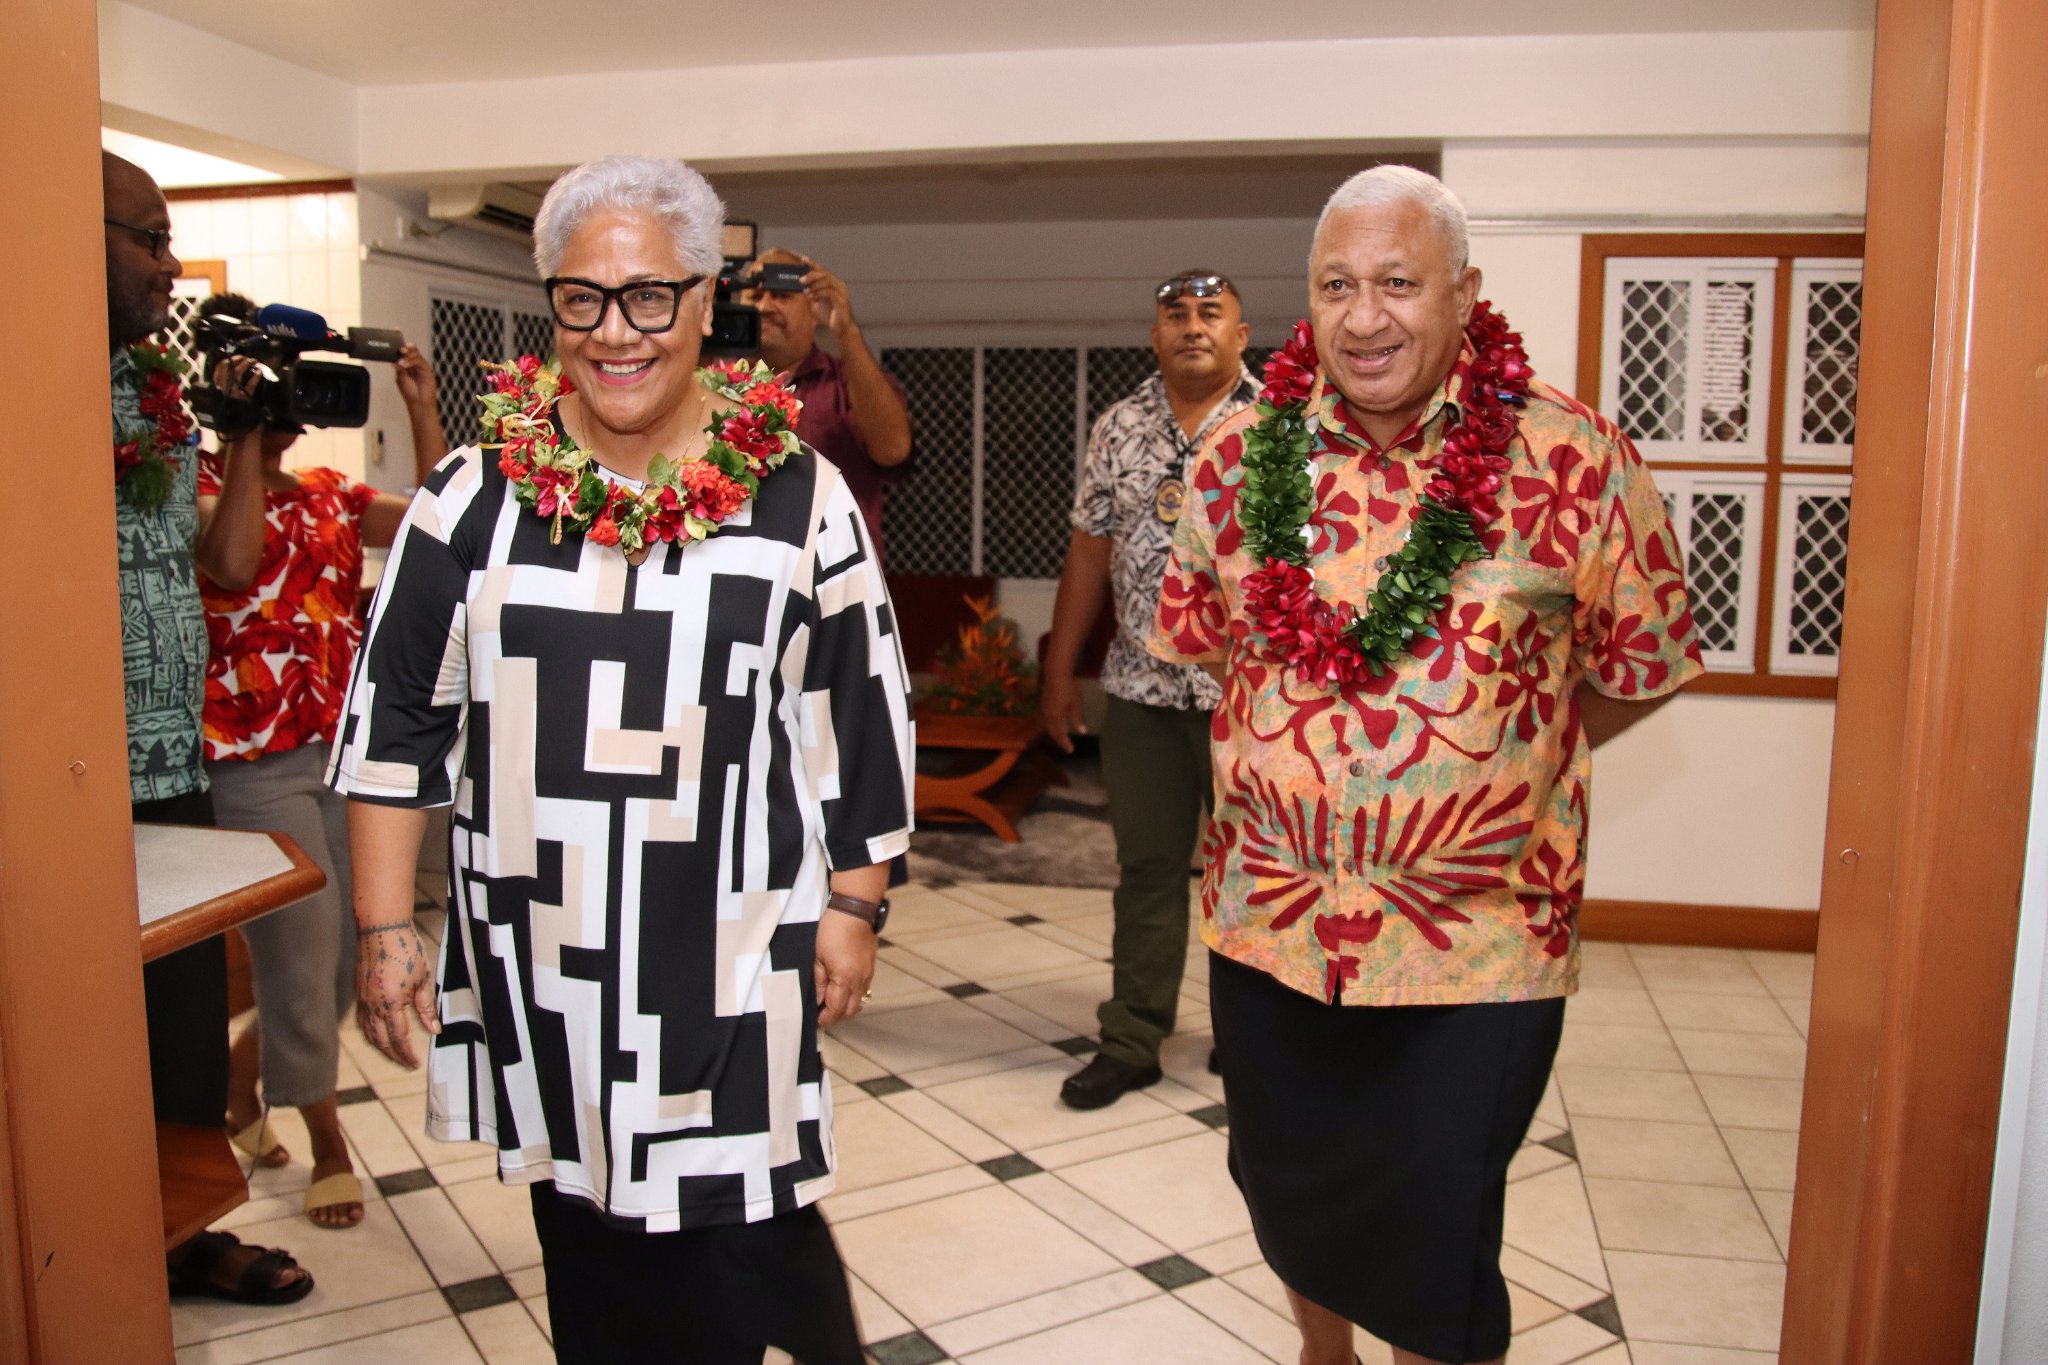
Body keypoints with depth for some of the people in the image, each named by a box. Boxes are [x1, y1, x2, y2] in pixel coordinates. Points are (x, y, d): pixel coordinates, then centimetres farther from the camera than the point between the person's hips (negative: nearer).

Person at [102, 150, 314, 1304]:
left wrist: (247, 420, 10)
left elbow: (229, 557, 11)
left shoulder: (161, 394, 13)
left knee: (190, 1024, 18)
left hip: (177, 773, 8)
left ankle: (180, 1236, 36)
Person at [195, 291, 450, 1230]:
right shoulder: (199, 482, -5)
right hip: (257, 763, -6)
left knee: (346, 954, 14)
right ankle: (328, 1148, 18)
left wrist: (421, 412, -3)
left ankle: (237, 1081, 40)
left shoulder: (328, 493, 13)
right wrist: (244, 437, -22)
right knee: (304, 951, -1)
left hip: (347, 749, 6)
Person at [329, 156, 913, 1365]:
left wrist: (854, 907, 1)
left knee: (743, 1244, 1)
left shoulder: (799, 497, -4)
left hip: (730, 956, -2)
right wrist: (385, 927, 3)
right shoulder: (477, 493, 0)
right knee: (584, 1224, 17)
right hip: (536, 954, 3)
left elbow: (866, 723, 1)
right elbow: (396, 716, 4)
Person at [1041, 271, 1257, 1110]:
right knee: (1146, 868, 10)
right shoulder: (1118, 429, 8)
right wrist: (1059, 672, 9)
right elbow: (1089, 555, 10)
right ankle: (1130, 1043, 21)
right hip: (1142, 688, 3)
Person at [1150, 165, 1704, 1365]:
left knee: (1436, 1262, 6)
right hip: (1267, 918, 4)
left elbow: (1643, 667, -1)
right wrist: (1305, 742, 6)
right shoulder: (1243, 455, -1)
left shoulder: (1574, 462, -12)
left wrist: (1507, 763, 0)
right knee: (1286, 1196, 23)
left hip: (1474, 944, -3)